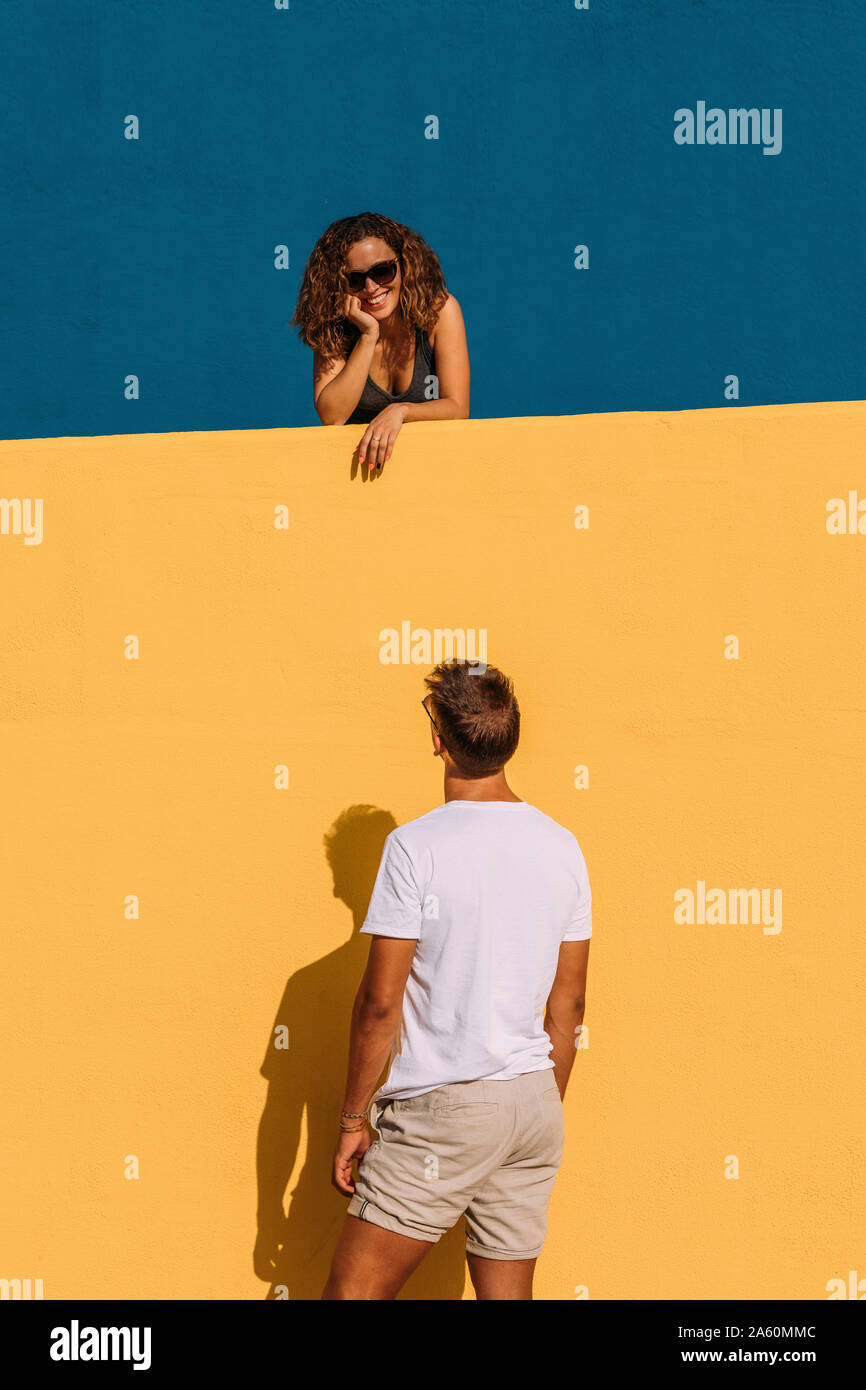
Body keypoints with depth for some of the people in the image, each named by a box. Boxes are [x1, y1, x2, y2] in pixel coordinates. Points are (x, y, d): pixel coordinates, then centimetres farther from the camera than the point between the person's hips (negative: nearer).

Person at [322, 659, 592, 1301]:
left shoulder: (417, 845, -12)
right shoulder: (563, 846, 5)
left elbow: (381, 1002, -12)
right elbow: (568, 1005, 10)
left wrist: (353, 1119, -2)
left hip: (442, 1109, -6)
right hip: (534, 1102, 6)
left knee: (353, 1292, 1)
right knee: (509, 1294, 12)